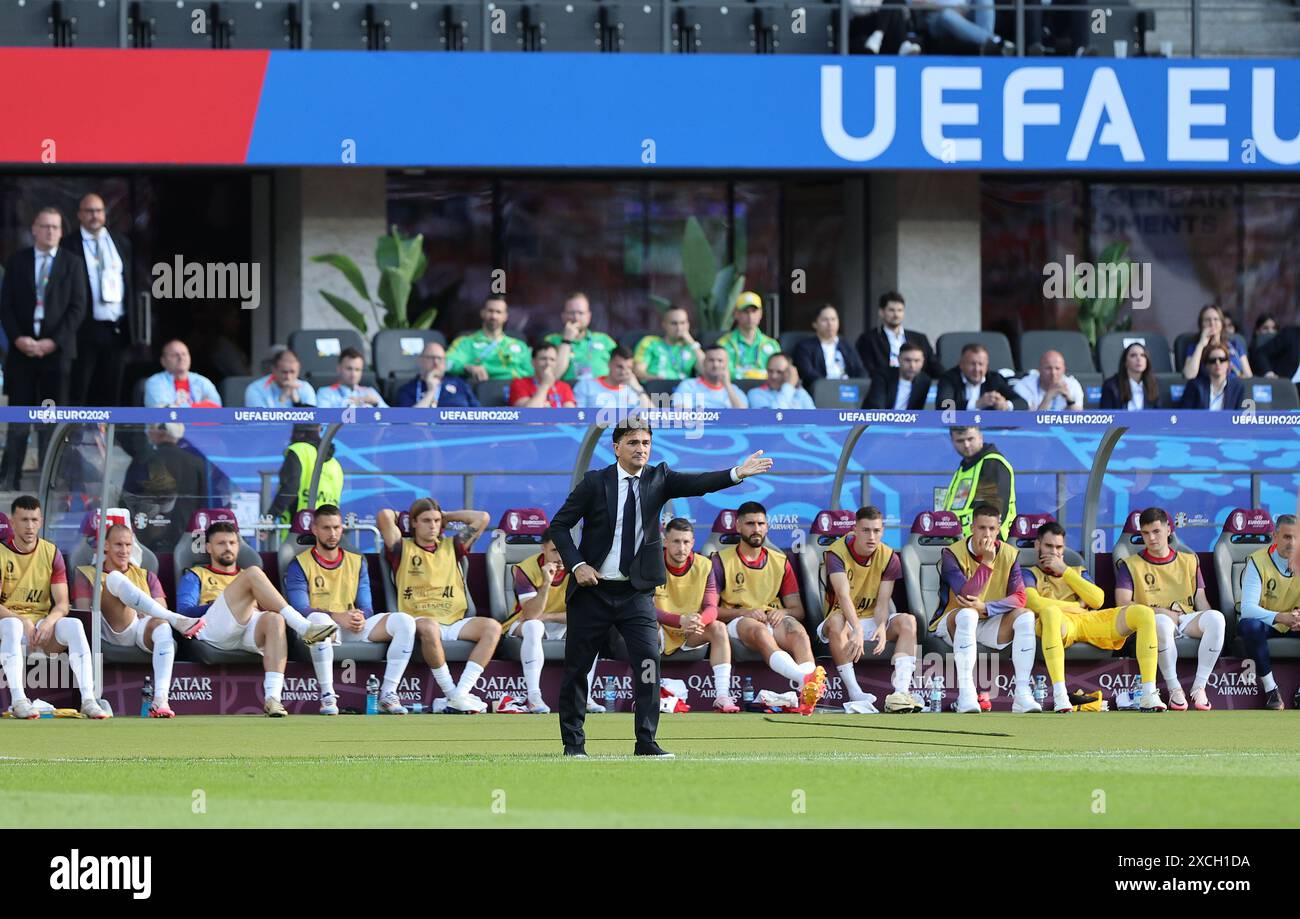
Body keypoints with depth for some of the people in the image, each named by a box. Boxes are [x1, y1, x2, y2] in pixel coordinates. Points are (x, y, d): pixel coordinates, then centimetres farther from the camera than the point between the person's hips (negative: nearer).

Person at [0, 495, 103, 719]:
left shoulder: (51, 553, 7)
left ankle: (88, 700, -35)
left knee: (74, 625, -27)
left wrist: (49, 622, -21)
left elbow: (62, 604, 1)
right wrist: (24, 622, -26)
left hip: (43, 622, 3)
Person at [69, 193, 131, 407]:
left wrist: (132, 324, 8)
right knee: (78, 395, -3)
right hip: (86, 330, -4)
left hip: (117, 330, 4)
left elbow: (131, 283, 15)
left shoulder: (122, 243, 11)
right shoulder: (69, 247, -4)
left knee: (111, 394, 9)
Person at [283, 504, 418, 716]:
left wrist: (361, 618, -14)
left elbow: (366, 606, 12)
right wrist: (338, 617, -24)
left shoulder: (357, 562, 18)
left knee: (404, 621, -18)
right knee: (318, 620, -42)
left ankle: (388, 694, -20)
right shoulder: (300, 565, 3)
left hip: (354, 630, 4)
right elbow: (301, 609, -9)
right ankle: (327, 696, -35)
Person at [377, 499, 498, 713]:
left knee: (492, 627, -23)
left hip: (454, 622, 4)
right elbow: (384, 516, -2)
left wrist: (445, 516, 23)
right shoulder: (403, 549, 11)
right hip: (419, 620, -4)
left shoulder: (451, 547, 22)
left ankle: (461, 693, -32)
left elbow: (482, 518, 20)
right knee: (428, 627, -40)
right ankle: (452, 694, -29)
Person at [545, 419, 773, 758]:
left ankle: (646, 742, -7)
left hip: (636, 593, 1)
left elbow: (696, 483, -15)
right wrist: (577, 565, -15)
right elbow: (558, 526, -2)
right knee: (577, 667, 4)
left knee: (649, 661, -12)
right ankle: (573, 742, 17)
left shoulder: (658, 478, 1)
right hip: (593, 590, -1)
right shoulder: (595, 482, -6)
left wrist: (737, 474, -31)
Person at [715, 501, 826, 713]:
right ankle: (803, 678, -66)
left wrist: (783, 612, -9)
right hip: (737, 622, -3)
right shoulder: (722, 560, 10)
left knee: (797, 630, -33)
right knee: (758, 630, -39)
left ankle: (808, 692, -62)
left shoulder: (780, 561, 20)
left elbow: (798, 610, 16)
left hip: (773, 620, 3)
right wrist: (745, 612, -14)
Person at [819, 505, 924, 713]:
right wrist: (857, 630, -47)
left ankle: (901, 691, -40)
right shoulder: (836, 554, -16)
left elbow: (882, 604, -10)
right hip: (845, 621, -4)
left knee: (908, 621, -22)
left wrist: (882, 628, -33)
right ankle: (855, 694, -40)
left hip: (872, 620, 4)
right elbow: (844, 596, -32)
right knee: (836, 621, -38)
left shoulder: (888, 558, -3)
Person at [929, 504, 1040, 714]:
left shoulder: (1009, 554, -2)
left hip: (990, 624, 4)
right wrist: (986, 563, -28)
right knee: (967, 614, -38)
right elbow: (965, 596, -27)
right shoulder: (952, 554, -14)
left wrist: (985, 608, -27)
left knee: (1025, 617, -23)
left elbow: (1019, 598, -12)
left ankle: (1022, 694, -30)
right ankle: (965, 696, -44)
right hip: (952, 623, -4)